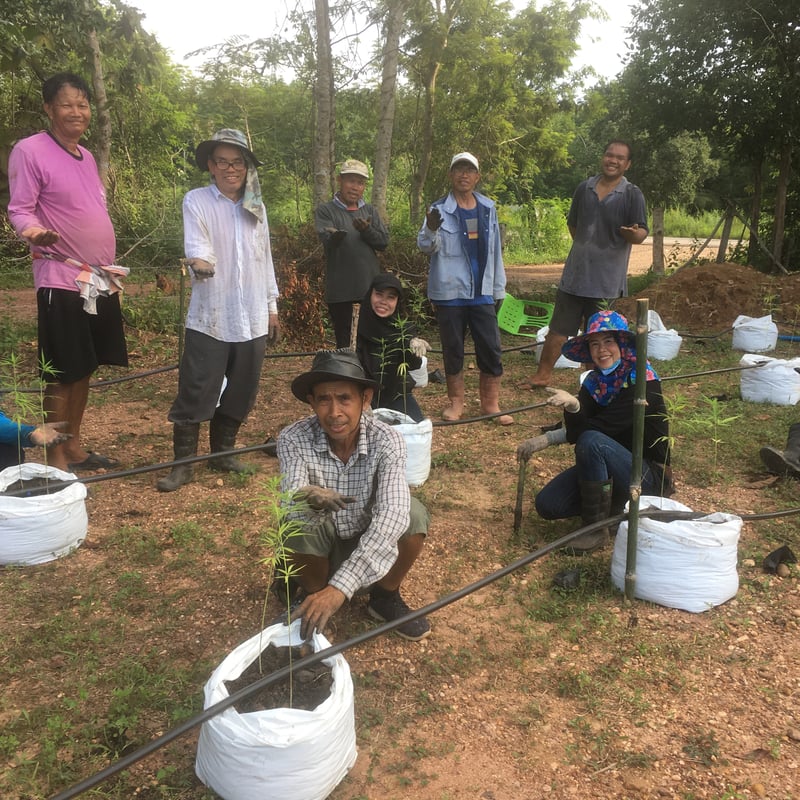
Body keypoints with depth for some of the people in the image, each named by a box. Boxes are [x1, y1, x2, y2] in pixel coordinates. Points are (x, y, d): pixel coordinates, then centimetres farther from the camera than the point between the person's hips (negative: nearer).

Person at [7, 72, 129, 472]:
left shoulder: (86, 156, 15)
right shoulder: (30, 150, -7)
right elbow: (19, 210, -10)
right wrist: (34, 230, -33)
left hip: (100, 280, 7)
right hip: (62, 281, -7)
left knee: (84, 368, 12)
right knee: (61, 374, -2)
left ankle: (75, 447, 23)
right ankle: (57, 460, 9)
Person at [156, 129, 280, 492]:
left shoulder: (256, 207, 13)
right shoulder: (197, 201, -1)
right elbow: (196, 242, -18)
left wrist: (272, 305, 16)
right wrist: (200, 261, -41)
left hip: (252, 319, 5)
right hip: (209, 318, -4)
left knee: (241, 391, 11)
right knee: (196, 391, -4)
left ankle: (222, 452, 27)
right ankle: (183, 462, 8)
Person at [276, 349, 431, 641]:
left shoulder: (386, 440, -25)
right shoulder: (293, 439, -23)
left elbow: (393, 515, -38)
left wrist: (340, 587, -49)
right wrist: (307, 499, -63)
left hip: (370, 548, 1)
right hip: (319, 549, 0)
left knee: (413, 513, -27)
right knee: (295, 518, -31)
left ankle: (385, 597, 0)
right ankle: (312, 594, -1)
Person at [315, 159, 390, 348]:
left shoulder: (370, 210, 14)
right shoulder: (325, 210, 2)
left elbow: (383, 241, 4)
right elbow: (327, 239, -15)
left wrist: (366, 230, -15)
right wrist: (337, 235, -38)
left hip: (371, 287, 4)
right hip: (340, 289, -3)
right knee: (343, 344, 4)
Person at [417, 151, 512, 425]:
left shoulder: (488, 208, 9)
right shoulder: (440, 209, -3)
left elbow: (495, 250, 14)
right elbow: (425, 246, -14)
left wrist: (499, 287, 13)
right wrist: (430, 231, -37)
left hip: (482, 292, 3)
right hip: (450, 292, -3)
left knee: (491, 350, 2)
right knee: (453, 350, 7)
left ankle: (491, 404, 14)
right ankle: (455, 402, 21)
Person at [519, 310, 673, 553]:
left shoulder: (643, 381, -19)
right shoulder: (595, 381, -1)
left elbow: (601, 426, -26)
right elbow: (575, 430, -14)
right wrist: (573, 407, -34)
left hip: (650, 476, -6)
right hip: (611, 468, 7)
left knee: (592, 442, -33)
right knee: (547, 504, -8)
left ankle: (597, 528, -18)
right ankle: (614, 502, 12)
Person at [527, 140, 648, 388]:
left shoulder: (632, 195, -5)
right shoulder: (584, 188, 6)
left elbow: (642, 233, -12)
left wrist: (634, 233, -34)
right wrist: (585, 246, 14)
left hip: (606, 279, -3)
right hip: (574, 274, 3)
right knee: (558, 329, 8)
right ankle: (542, 375, 19)